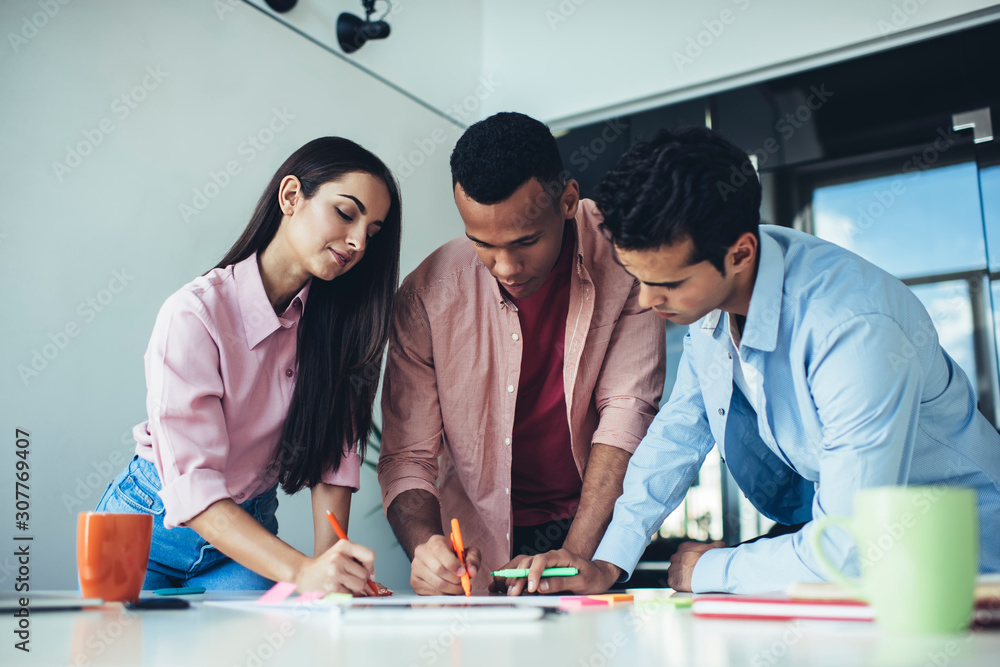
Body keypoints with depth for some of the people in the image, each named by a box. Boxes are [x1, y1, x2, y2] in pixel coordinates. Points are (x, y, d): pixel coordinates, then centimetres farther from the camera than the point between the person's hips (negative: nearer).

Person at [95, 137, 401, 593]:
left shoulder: (338, 318, -6)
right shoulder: (194, 315, -22)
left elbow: (333, 453, -6)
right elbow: (193, 487, -28)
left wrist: (330, 567, -20)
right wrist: (301, 571, -40)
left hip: (250, 530, 2)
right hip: (153, 526, -2)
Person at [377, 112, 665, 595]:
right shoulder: (425, 297, -12)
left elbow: (628, 412, -14)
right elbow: (407, 456, -7)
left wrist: (577, 556, -24)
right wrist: (425, 545, -28)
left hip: (594, 517, -1)